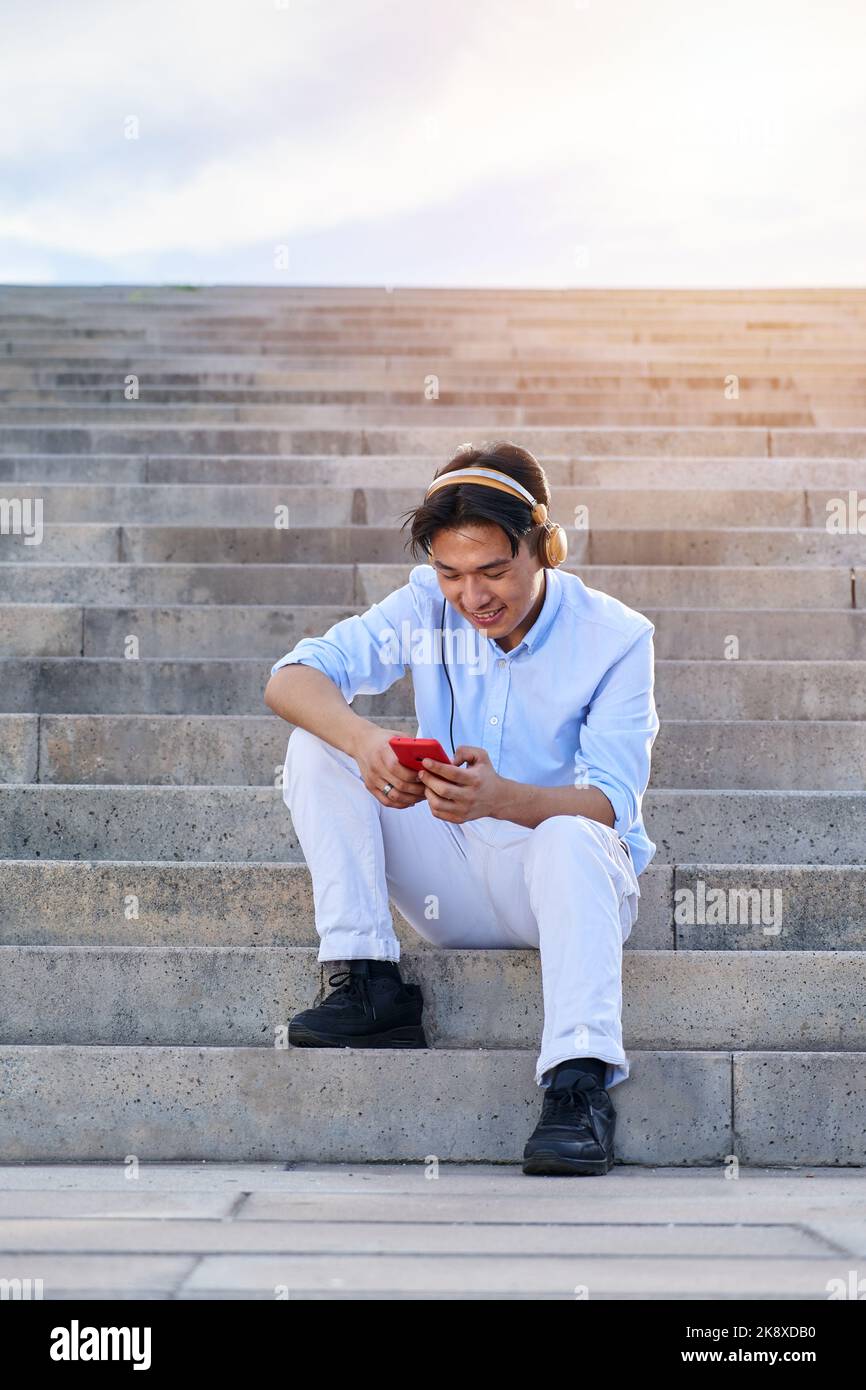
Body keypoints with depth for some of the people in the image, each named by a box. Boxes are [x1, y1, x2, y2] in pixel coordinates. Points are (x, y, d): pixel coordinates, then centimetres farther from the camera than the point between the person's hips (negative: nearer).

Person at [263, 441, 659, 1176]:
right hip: (451, 885, 4)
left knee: (570, 838, -38)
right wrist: (363, 740, -36)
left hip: (573, 888, -3)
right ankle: (369, 985, -19)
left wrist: (501, 798, -41)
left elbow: (611, 803, -20)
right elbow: (290, 679, -13)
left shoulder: (615, 637, -11)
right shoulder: (427, 606, -3)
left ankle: (580, 1081, -43)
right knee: (317, 746, -13)